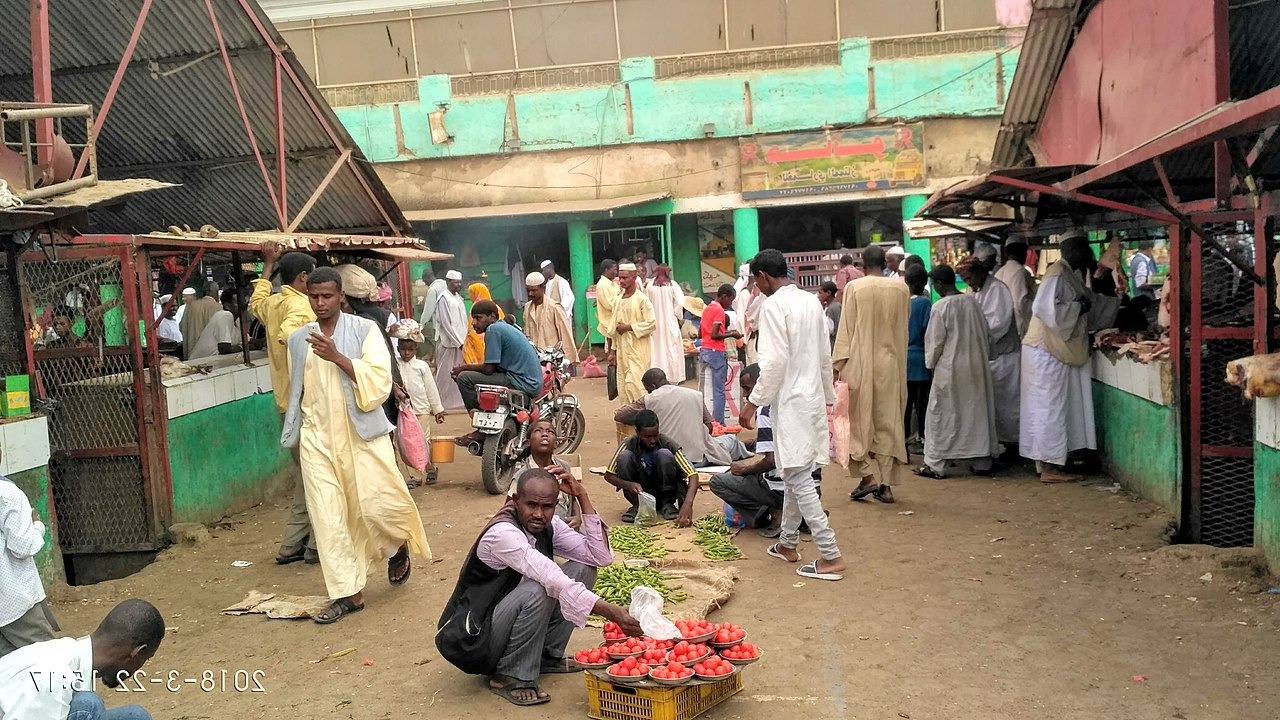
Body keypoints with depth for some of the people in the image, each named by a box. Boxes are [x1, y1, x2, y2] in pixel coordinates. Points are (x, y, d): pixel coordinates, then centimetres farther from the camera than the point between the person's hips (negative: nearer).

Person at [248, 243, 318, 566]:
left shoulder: (271, 303, 11)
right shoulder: (299, 304, -15)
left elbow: (254, 303, 36)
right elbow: (288, 334, -37)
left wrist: (268, 265, 37)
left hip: (287, 403, 9)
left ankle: (292, 544, 20)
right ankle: (317, 545, 8)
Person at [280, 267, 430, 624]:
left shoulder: (365, 329, -3)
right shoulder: (298, 339, 10)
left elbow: (379, 381, -12)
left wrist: (338, 357, -20)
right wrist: (294, 433, 22)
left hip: (362, 433, -3)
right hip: (318, 438, 4)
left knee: (376, 505, -7)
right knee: (328, 516, 0)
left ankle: (399, 545, 27)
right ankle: (348, 593, 9)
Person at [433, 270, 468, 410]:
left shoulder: (459, 298, 13)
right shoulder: (443, 298, -10)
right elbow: (446, 323, -15)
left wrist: (464, 340, 5)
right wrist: (458, 342, -14)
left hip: (459, 342, 7)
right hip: (447, 343, -7)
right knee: (445, 373, -2)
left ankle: (456, 401, 18)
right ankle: (442, 402, 5)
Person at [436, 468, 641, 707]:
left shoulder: (548, 526, -3)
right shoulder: (502, 533, -27)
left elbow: (601, 557, -10)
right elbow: (555, 583, -38)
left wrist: (582, 496, -15)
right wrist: (610, 612, -45)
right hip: (471, 641, -8)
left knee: (583, 569, -3)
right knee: (536, 591, -34)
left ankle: (547, 656, 5)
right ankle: (511, 677, -14)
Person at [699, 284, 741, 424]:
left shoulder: (707, 308, 15)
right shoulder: (719, 310, -11)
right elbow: (714, 335, -18)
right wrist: (731, 334, -6)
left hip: (704, 351, 8)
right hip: (716, 352, -8)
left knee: (706, 389, 9)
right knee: (719, 391, -5)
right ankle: (719, 423, -6)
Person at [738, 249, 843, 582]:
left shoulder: (773, 305, -14)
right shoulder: (811, 301, 10)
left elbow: (775, 361, -21)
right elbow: (824, 356, 15)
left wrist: (753, 401, -14)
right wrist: (827, 396, 24)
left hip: (790, 401, -9)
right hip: (812, 397, 9)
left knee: (799, 478, -4)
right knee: (794, 473, 18)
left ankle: (831, 556, -4)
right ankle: (788, 543, 29)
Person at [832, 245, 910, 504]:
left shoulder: (854, 288, -7)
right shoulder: (902, 288, 2)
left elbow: (846, 329, -7)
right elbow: (904, 327, 12)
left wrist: (838, 364, -4)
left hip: (861, 363, -3)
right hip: (892, 364, 3)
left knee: (859, 419, 8)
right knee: (888, 423, 8)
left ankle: (869, 475, -2)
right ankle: (885, 484, 9)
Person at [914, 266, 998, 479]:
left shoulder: (940, 307, -14)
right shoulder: (973, 301, 2)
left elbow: (935, 341, -10)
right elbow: (987, 335, 8)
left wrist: (930, 363, 6)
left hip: (950, 368, -5)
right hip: (977, 366, 6)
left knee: (942, 415, 3)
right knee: (978, 413, 12)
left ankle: (935, 465, 6)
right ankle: (981, 462, 19)